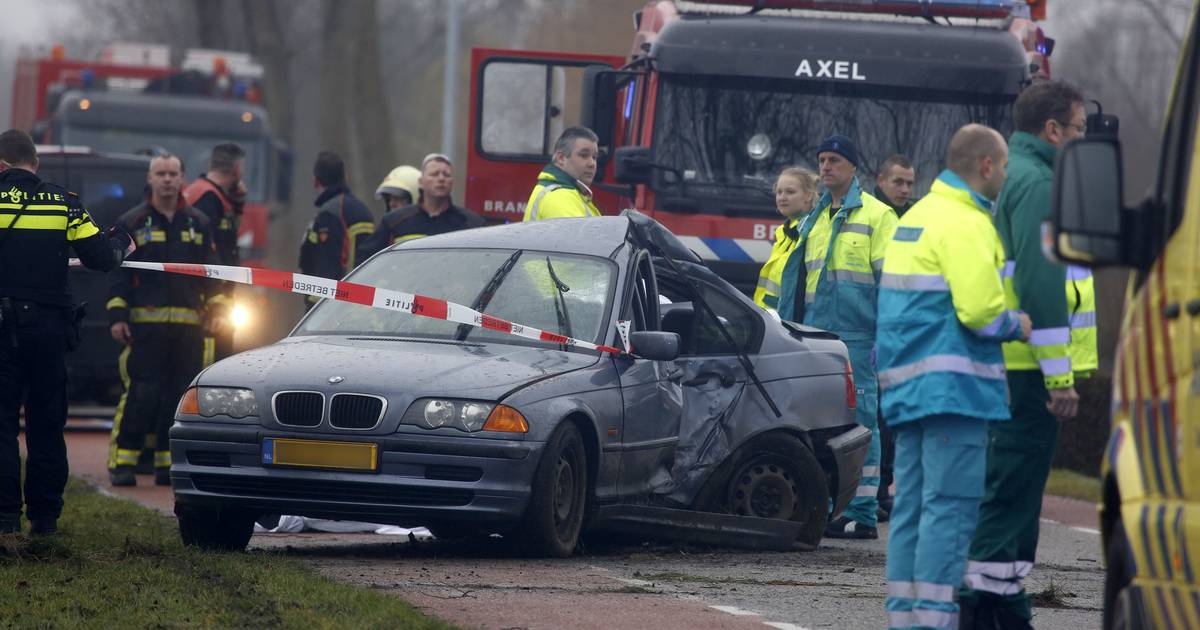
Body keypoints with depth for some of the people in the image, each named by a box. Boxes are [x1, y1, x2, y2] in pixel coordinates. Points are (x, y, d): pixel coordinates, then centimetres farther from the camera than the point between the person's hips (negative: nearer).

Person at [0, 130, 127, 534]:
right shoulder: (63, 204, 1)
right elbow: (102, 258, -1)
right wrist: (119, 242, 21)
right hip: (50, 326, 2)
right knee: (46, 425, 10)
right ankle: (44, 516, 11)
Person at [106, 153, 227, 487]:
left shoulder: (199, 224, 15)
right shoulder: (132, 224, 5)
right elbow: (118, 274, 2)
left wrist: (218, 310, 8)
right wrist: (117, 317, -6)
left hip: (189, 325, 4)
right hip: (145, 324, -4)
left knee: (181, 395, 3)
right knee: (142, 394, -10)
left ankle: (169, 461, 10)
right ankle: (122, 460, -5)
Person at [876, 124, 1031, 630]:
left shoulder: (916, 217, 18)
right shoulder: (964, 224, -12)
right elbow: (981, 309, -20)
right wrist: (1019, 326, -1)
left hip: (908, 386, 10)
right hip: (954, 387, -9)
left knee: (912, 504, 10)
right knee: (951, 503, -9)